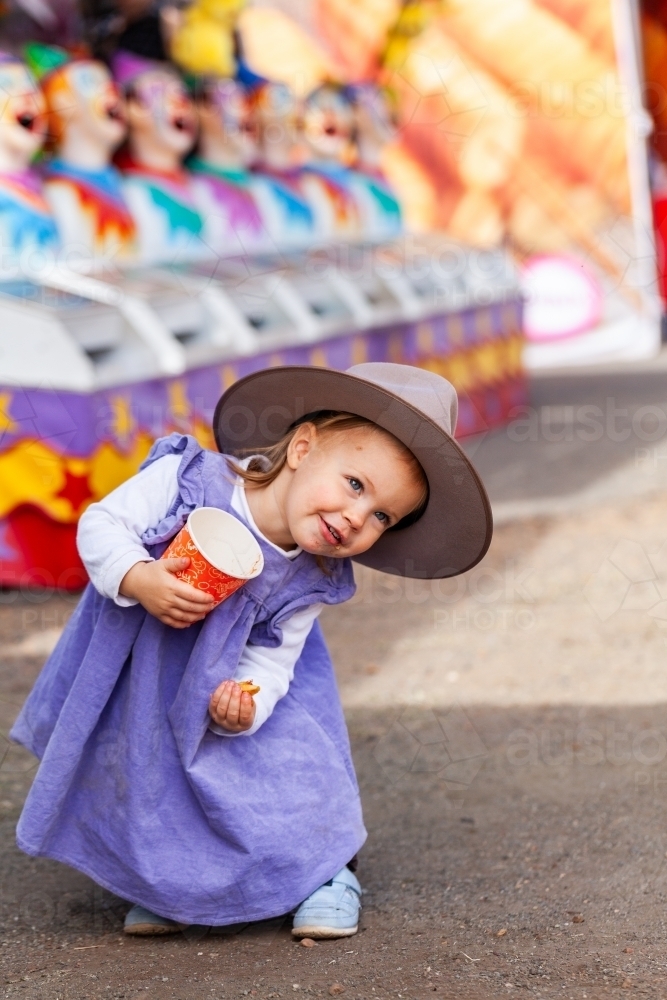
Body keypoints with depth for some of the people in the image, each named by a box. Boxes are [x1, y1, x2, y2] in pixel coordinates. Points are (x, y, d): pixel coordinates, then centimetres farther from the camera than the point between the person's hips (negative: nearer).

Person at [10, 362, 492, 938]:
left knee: (288, 760, -9)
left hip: (220, 682, 1)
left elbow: (268, 664, -16)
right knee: (142, 775, 5)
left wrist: (243, 707, -37)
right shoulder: (189, 480, -31)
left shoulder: (309, 587, -21)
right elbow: (101, 524, -24)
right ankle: (164, 882, 28)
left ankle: (324, 872, 14)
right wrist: (138, 578, -42)